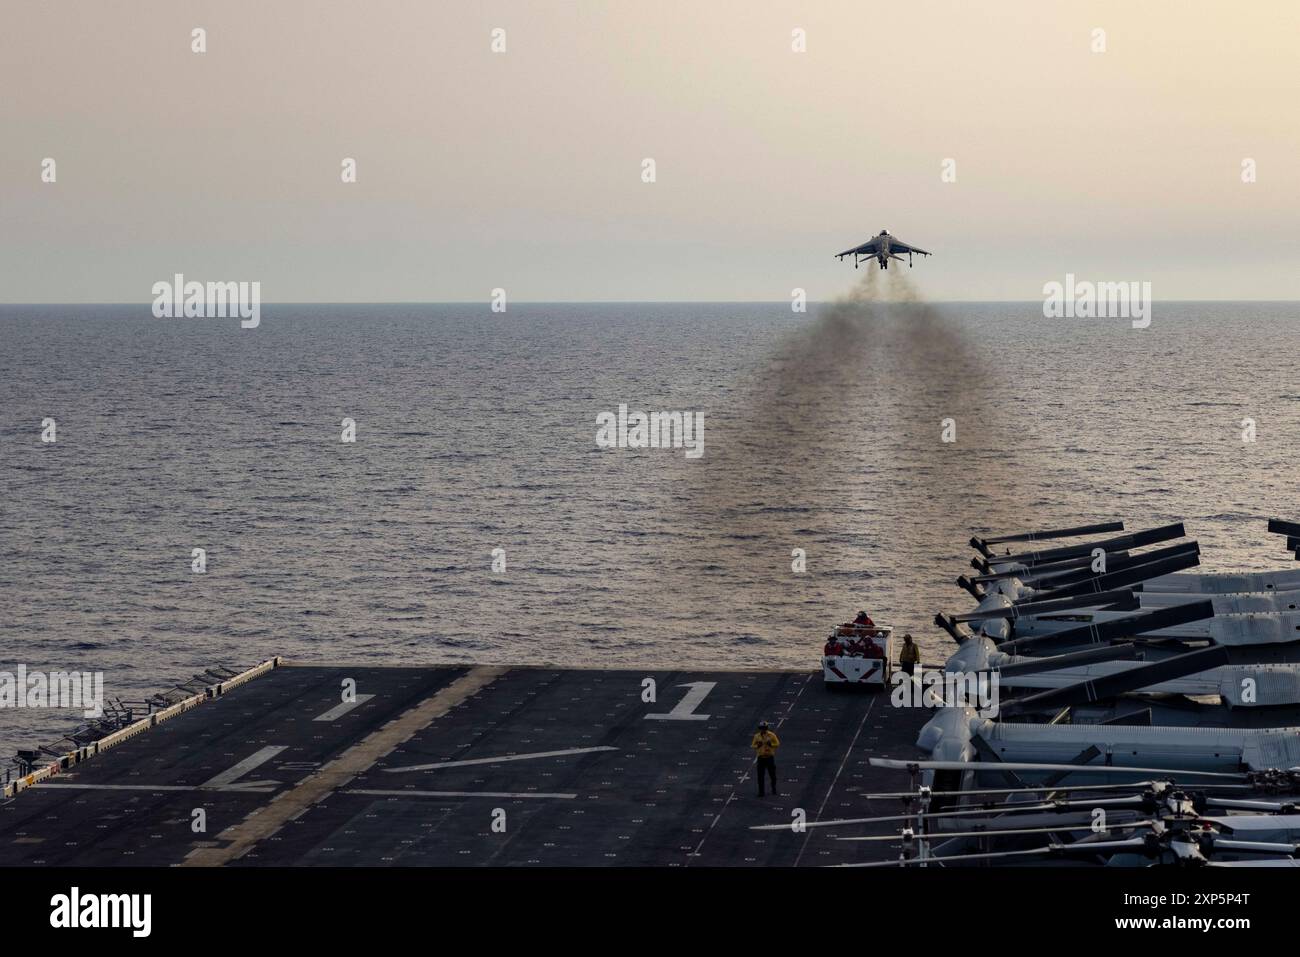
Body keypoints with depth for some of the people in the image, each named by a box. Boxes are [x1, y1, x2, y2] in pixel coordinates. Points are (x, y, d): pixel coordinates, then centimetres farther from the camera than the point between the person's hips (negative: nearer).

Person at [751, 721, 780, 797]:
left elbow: (777, 744, -3)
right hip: (761, 758, 1)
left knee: (772, 774, 9)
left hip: (770, 757, -1)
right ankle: (761, 791, 4)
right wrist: (757, 745, -16)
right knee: (760, 776, -2)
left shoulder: (771, 735, -5)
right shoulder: (757, 736, 1)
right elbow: (752, 746, 5)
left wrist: (771, 744, -21)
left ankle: (774, 788, 33)